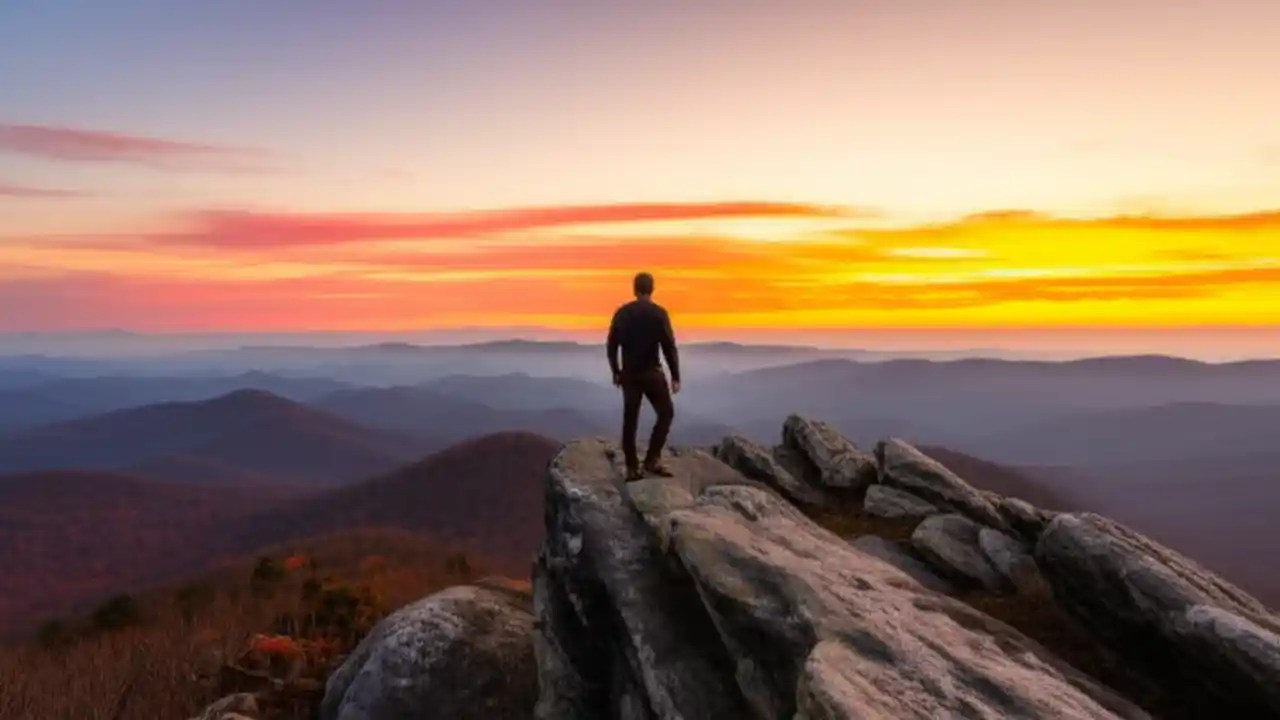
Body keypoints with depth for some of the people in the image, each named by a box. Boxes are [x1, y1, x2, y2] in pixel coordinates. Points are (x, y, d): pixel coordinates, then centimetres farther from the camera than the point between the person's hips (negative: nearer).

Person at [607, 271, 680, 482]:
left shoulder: (622, 313, 3)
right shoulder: (658, 313, -9)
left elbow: (611, 345, 6)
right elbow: (669, 346, -11)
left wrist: (615, 371, 18)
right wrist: (675, 376, -5)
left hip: (629, 373, 4)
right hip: (652, 372, -4)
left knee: (630, 420, 8)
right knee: (666, 413, 11)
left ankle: (632, 468, 9)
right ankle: (652, 459, 2)